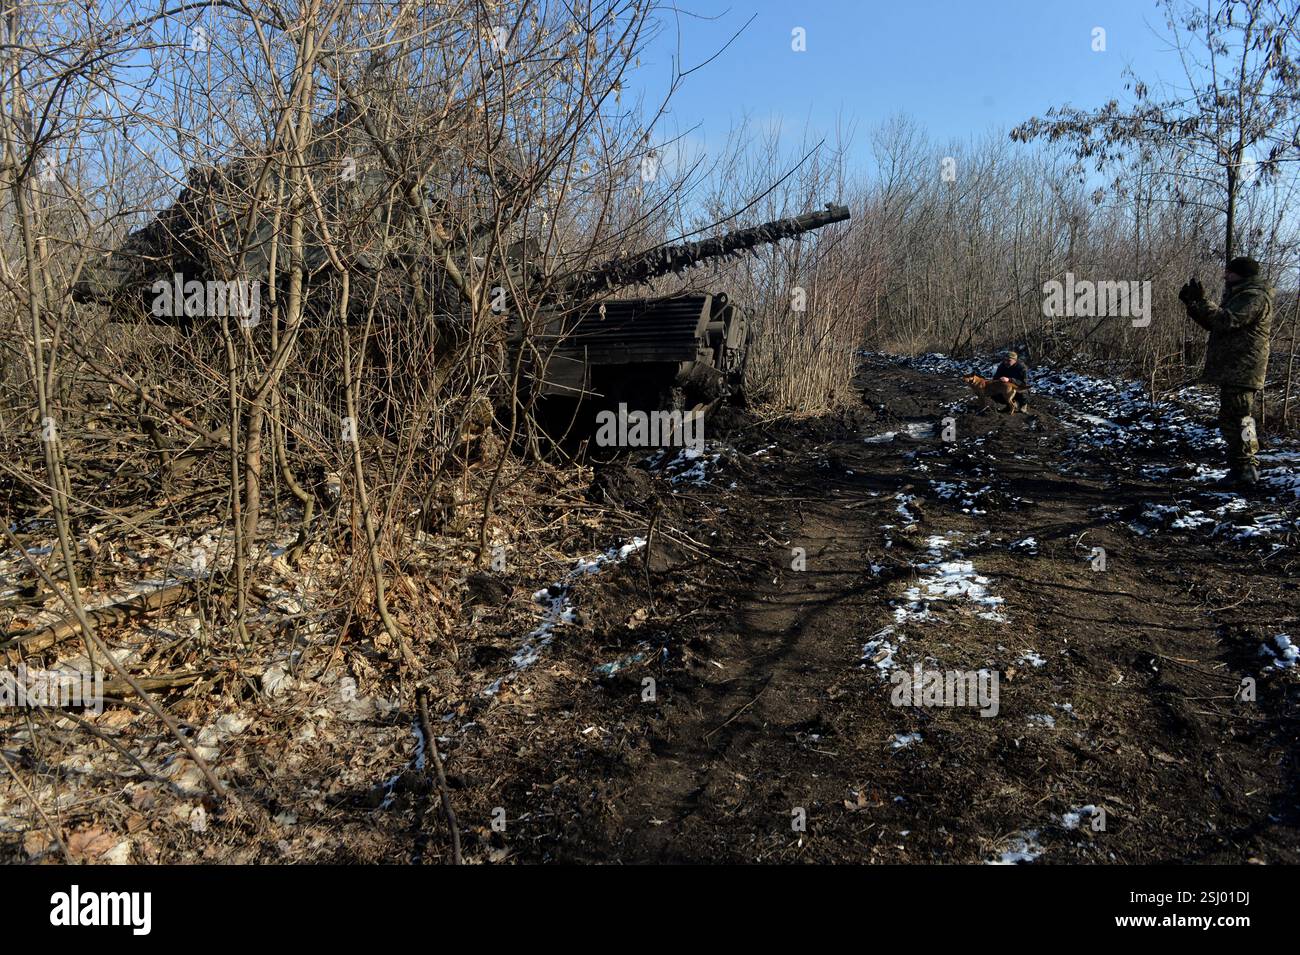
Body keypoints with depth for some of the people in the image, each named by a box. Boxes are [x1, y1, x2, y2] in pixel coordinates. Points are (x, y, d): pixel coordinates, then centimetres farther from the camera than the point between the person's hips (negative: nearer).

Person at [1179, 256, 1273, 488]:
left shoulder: (1254, 297, -12)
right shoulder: (1239, 295, 22)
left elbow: (1226, 321, -24)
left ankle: (1244, 471, -10)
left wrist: (1200, 302, -22)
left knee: (1235, 419, -12)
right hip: (1232, 371, 11)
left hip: (1241, 371, -11)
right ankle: (1245, 469, 24)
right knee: (1235, 420, 16)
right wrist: (1192, 303, 9)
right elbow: (1212, 323, 21)